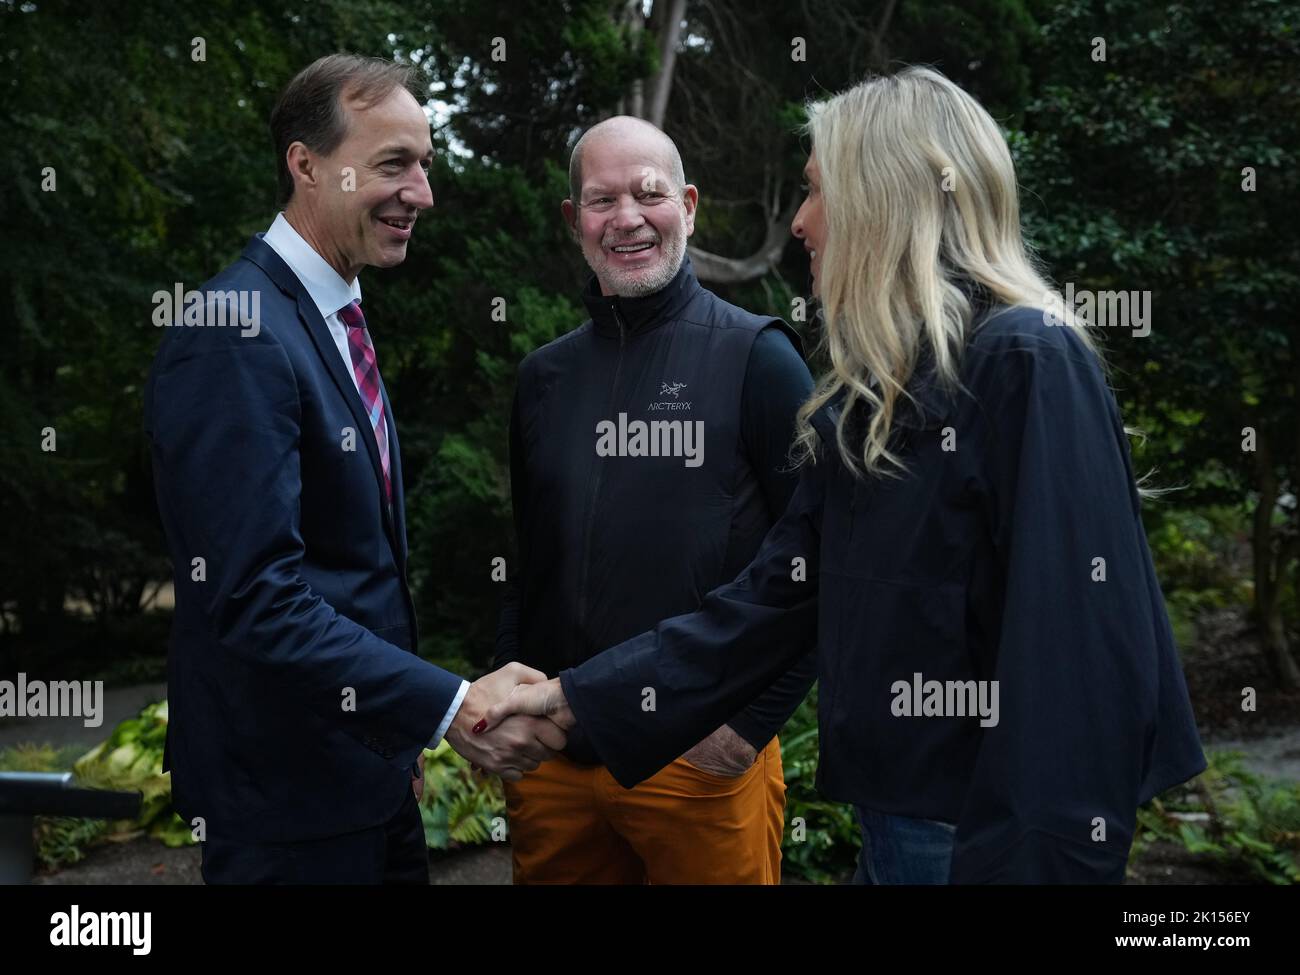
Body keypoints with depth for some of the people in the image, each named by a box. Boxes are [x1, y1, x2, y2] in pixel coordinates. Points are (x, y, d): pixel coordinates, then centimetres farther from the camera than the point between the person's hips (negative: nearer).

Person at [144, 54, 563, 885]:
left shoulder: (338, 321, 11)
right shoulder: (236, 334, -20)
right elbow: (256, 594, -27)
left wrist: (406, 737, 16)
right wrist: (448, 706, -27)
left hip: (372, 768, 9)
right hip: (287, 790, -9)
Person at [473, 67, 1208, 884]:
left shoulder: (1030, 367, -15)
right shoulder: (868, 397, 10)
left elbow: (1080, 648, -21)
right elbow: (778, 594, 9)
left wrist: (1045, 862, -24)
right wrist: (575, 697, 6)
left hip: (989, 832, -8)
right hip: (893, 814, 8)